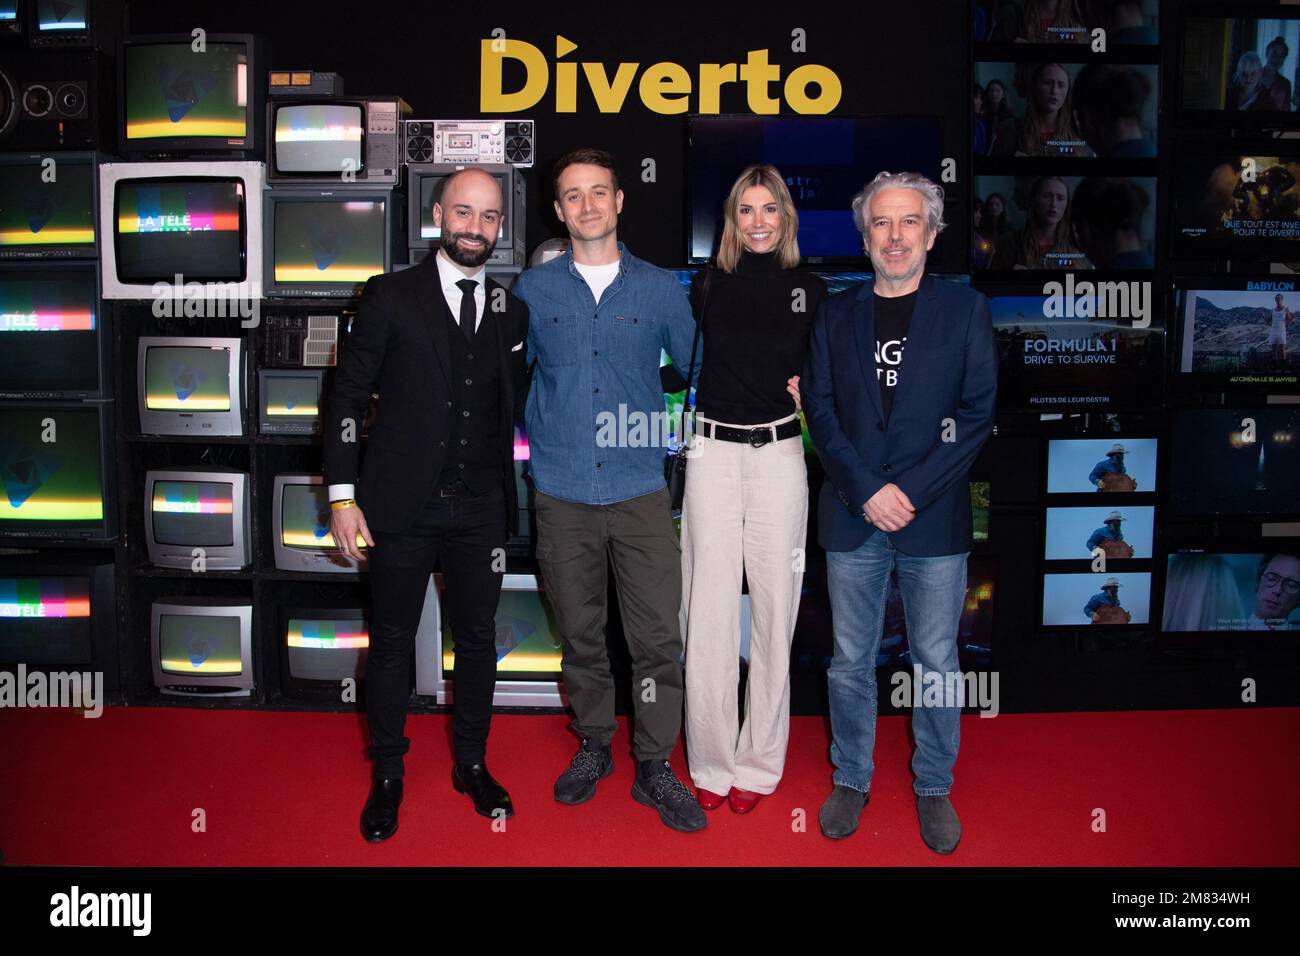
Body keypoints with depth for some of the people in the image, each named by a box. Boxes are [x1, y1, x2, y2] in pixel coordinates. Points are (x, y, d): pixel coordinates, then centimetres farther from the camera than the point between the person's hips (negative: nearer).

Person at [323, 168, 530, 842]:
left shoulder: (511, 311, 8)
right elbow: (347, 399, -2)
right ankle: (387, 775, 26)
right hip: (402, 507, -2)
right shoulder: (391, 298, -1)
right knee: (392, 642, 9)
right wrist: (342, 494, -7)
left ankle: (471, 763, 30)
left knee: (477, 639, 12)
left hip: (480, 509, 3)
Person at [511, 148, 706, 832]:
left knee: (658, 636, -2)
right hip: (562, 493, 1)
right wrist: (537, 446, 10)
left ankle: (655, 765, 14)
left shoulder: (659, 288, 6)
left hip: (640, 490, -1)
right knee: (579, 633, 11)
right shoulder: (534, 289, 6)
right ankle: (593, 745, 31)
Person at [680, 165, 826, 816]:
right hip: (712, 451, 0)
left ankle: (758, 762, 18)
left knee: (774, 608, 3)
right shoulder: (708, 284, 9)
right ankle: (711, 763, 14)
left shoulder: (810, 290, 9)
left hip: (779, 454, 0)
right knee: (708, 607, 1)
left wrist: (806, 389, -4)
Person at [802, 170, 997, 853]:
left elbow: (980, 413, -3)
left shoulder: (965, 309, 3)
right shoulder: (836, 314, 8)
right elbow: (819, 411, 2)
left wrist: (910, 490, -12)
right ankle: (850, 780, 28)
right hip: (851, 517, 2)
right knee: (850, 662, 10)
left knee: (936, 663, 9)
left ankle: (933, 787, 26)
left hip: (934, 521, -1)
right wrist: (868, 490, -10)